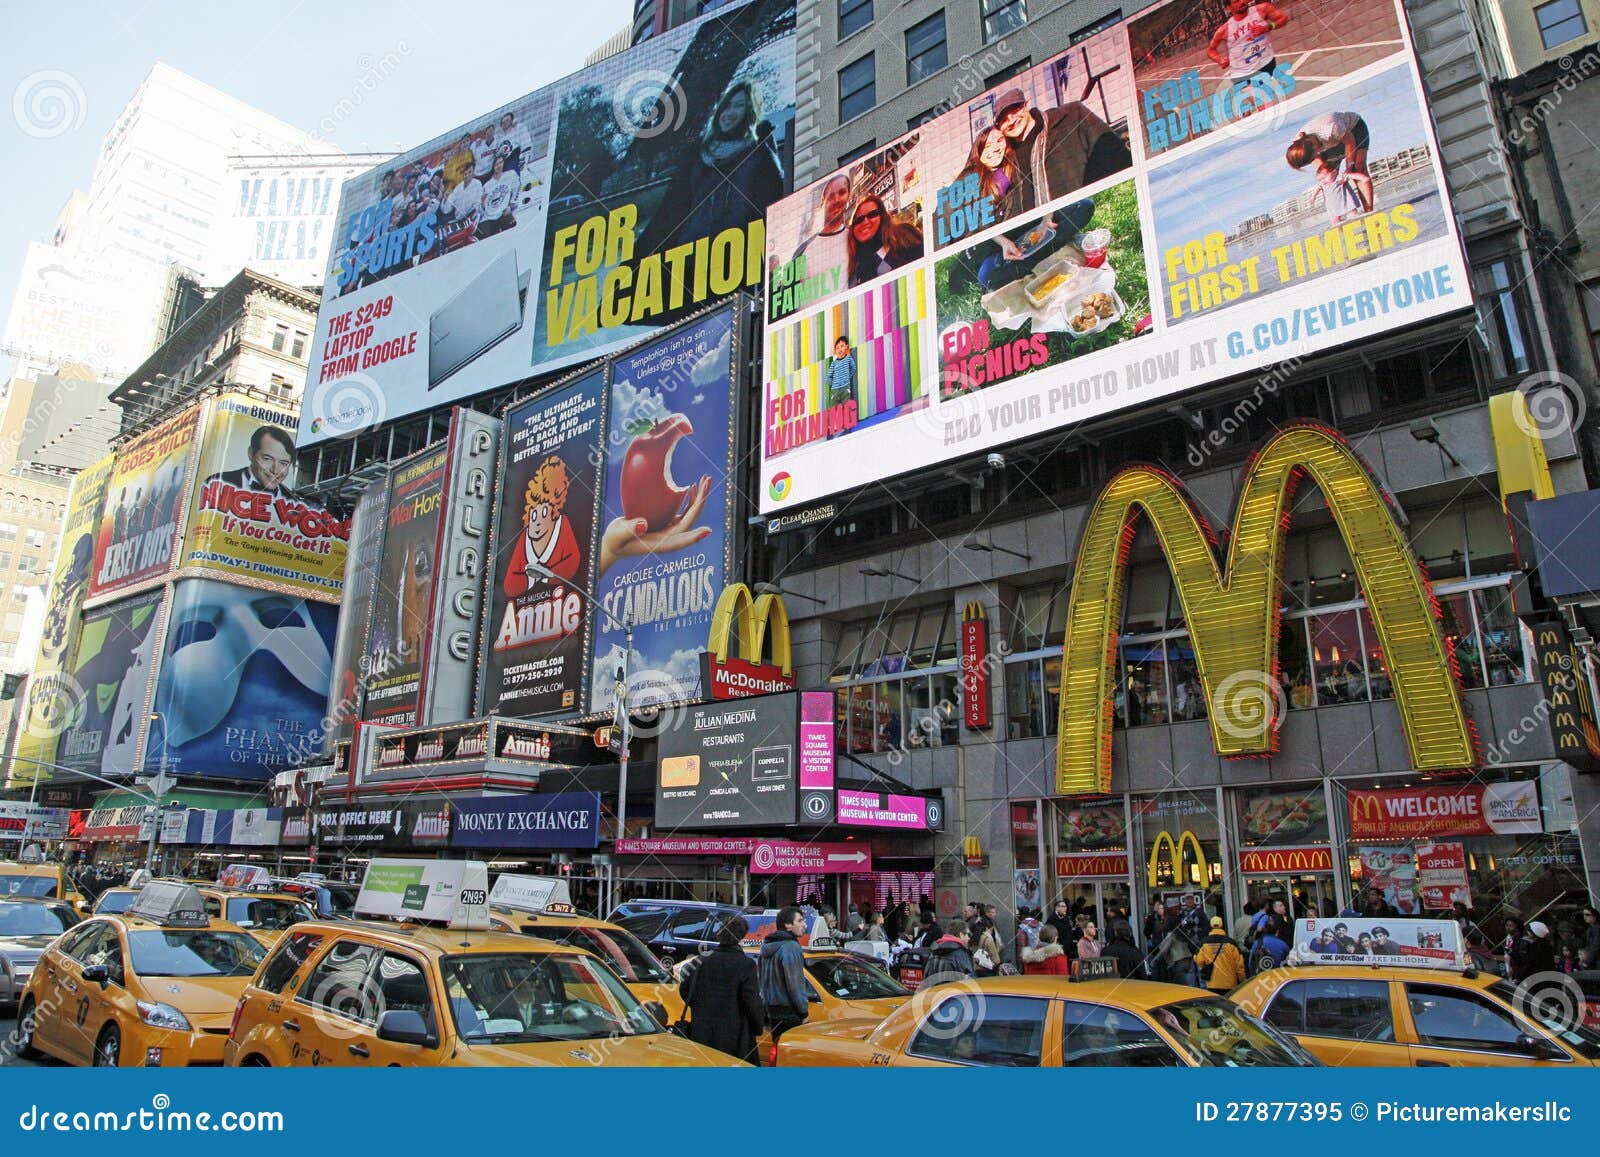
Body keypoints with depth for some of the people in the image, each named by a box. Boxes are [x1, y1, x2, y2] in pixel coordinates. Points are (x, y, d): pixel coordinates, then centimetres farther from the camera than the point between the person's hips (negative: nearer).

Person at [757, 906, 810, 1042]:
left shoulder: (766, 946, 13)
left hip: (771, 1011, 9)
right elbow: (794, 984, -18)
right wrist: (804, 1012, -10)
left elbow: (759, 980, 19)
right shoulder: (791, 947, -16)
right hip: (789, 1013, -9)